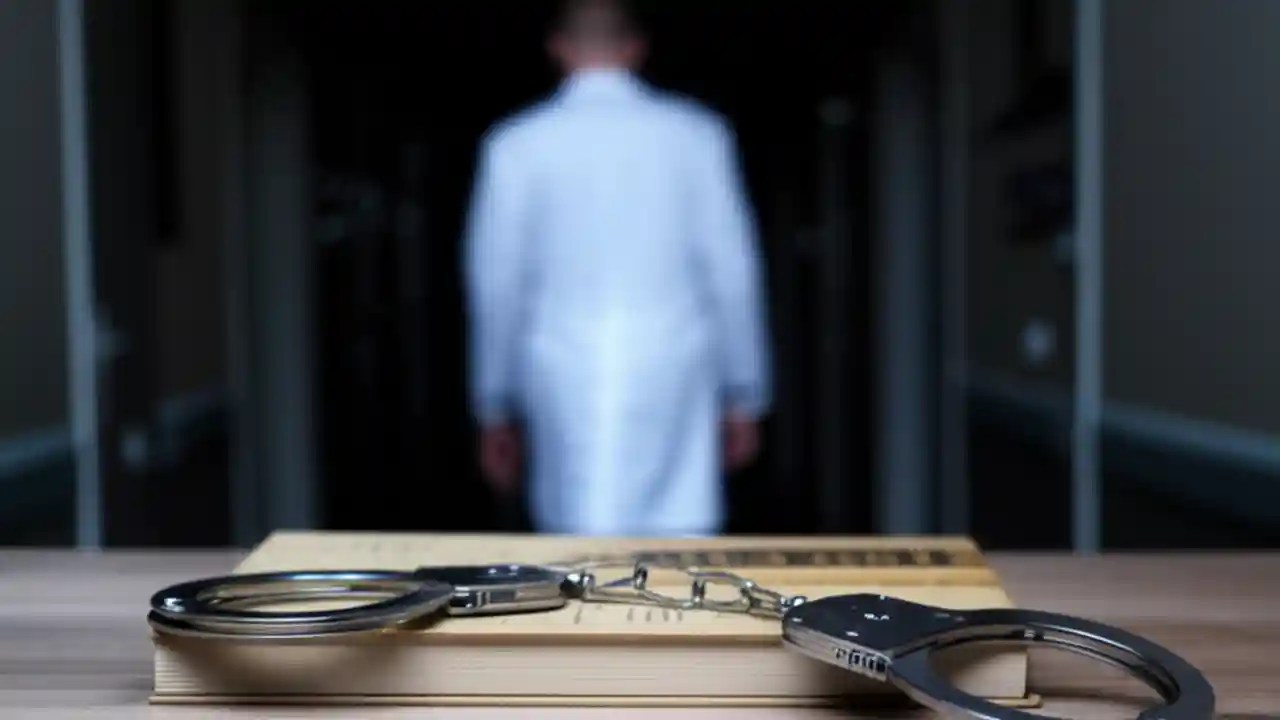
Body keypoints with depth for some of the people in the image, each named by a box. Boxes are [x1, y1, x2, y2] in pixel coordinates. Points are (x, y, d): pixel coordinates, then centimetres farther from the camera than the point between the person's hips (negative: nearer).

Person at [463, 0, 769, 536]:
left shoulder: (515, 144, 1)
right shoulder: (696, 134, 2)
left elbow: (494, 286, 3)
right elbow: (731, 273, 2)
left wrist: (494, 412, 13)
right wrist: (744, 399, 10)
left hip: (566, 382, 0)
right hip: (674, 382, 0)